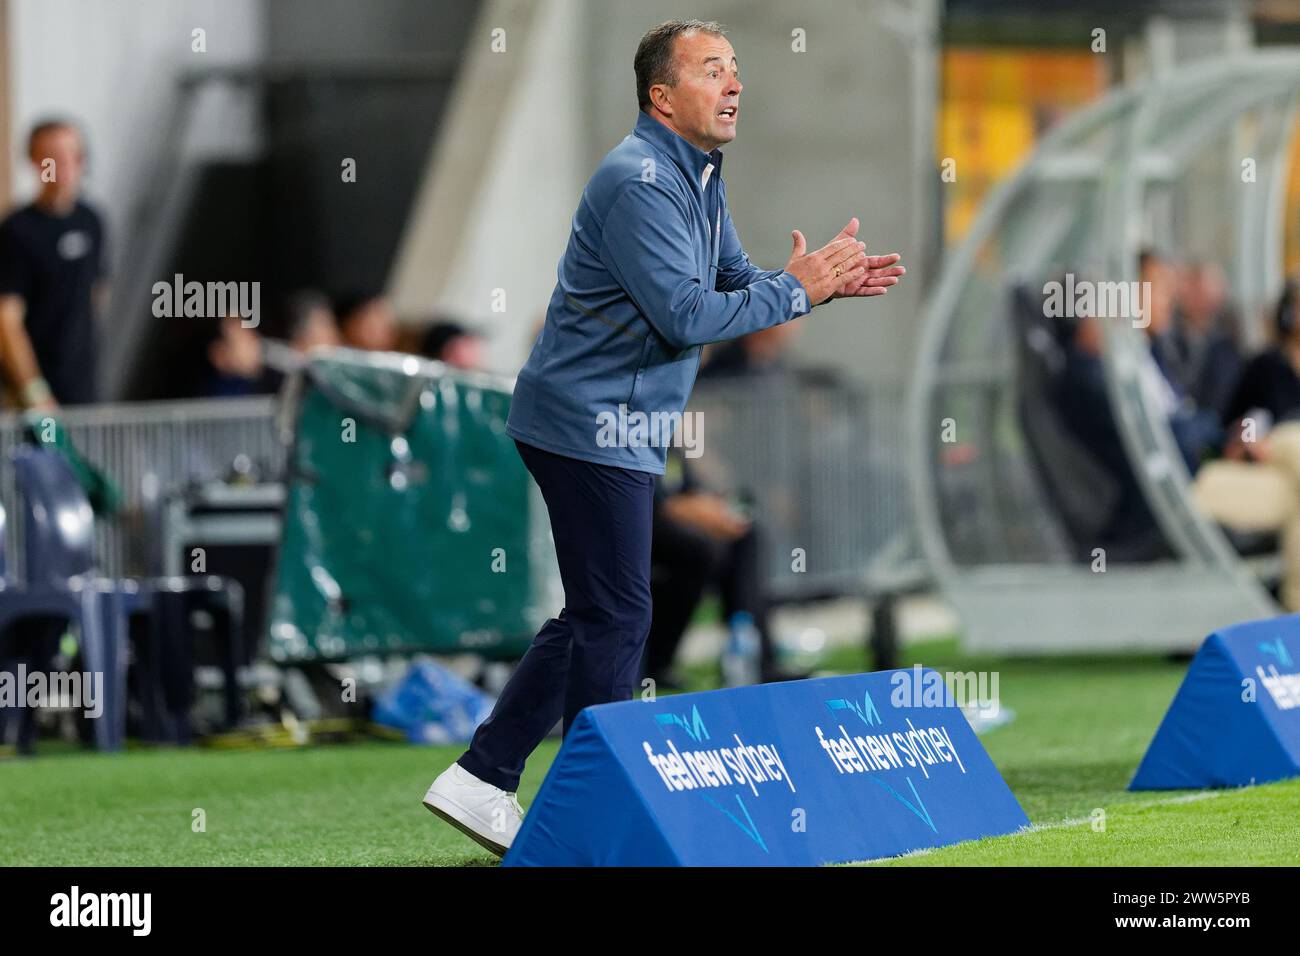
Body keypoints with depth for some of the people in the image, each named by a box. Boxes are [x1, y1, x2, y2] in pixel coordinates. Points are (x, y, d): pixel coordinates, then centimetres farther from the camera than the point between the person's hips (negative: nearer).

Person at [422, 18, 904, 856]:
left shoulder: (700, 176, 14)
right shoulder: (640, 182, -19)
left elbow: (733, 283, 16)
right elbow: (686, 315, -25)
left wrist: (830, 282, -1)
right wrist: (796, 290, -18)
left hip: (625, 432, 11)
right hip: (592, 426, -11)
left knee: (597, 615, 14)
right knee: (616, 619, -6)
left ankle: (483, 779, 16)